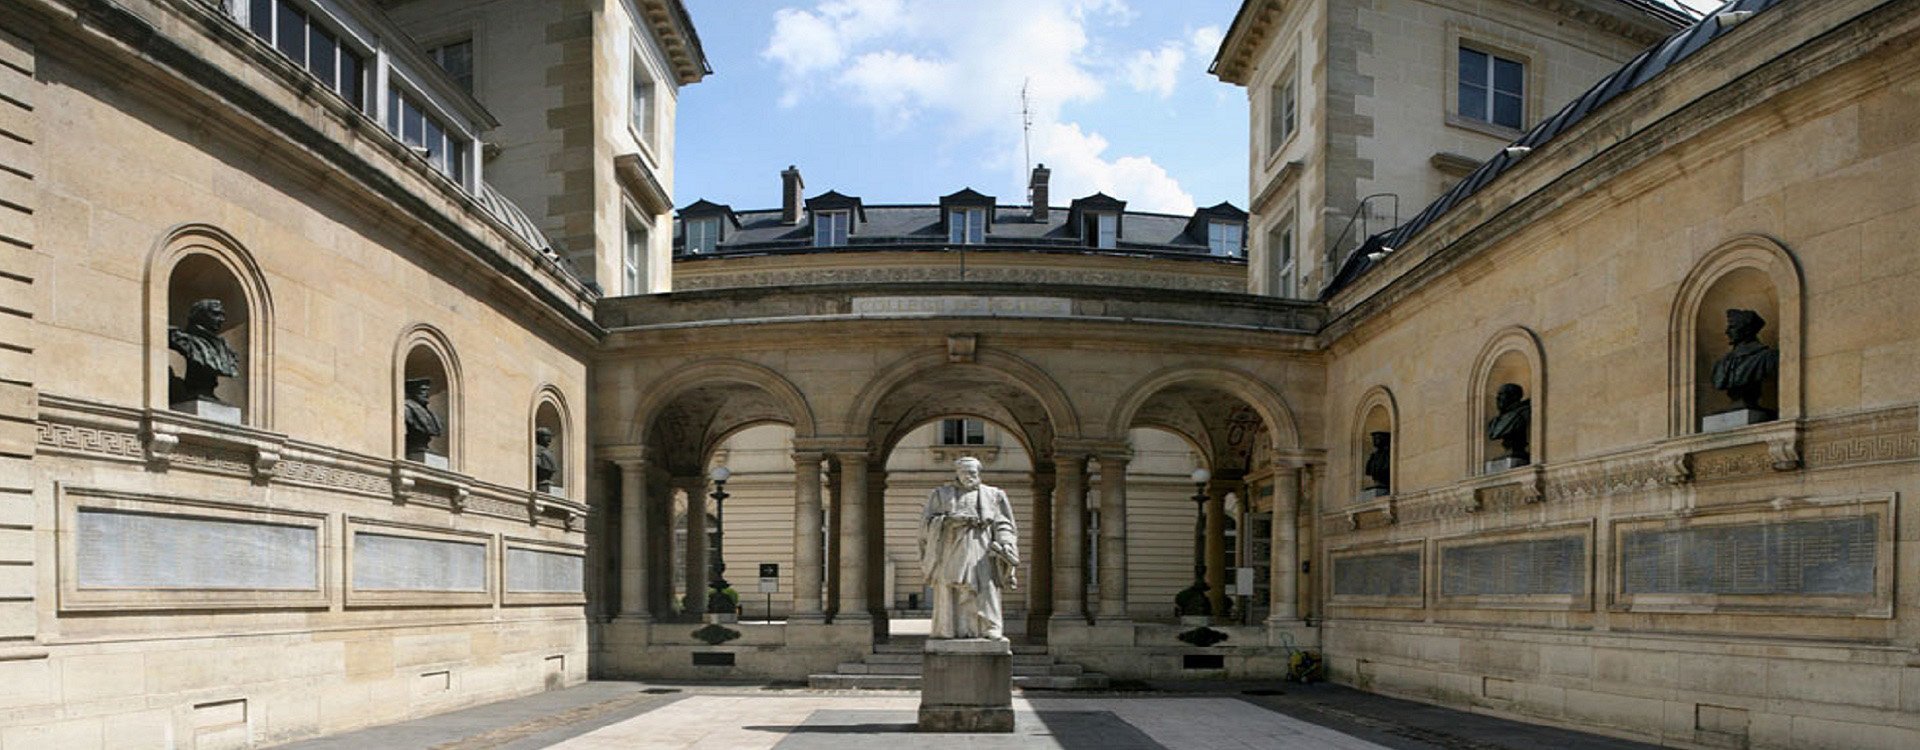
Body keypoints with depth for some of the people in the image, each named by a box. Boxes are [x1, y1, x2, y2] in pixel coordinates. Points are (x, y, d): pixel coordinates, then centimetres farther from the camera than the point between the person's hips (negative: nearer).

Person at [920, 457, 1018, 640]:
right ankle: (950, 633, -10)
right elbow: (927, 522, 6)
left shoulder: (992, 495, 16)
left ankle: (991, 632, -16)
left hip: (981, 551, 0)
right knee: (951, 593, -9)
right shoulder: (941, 494, 14)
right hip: (951, 549, 0)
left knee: (986, 589, -11)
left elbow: (1003, 524, 10)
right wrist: (951, 519, -10)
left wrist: (1005, 544, -9)